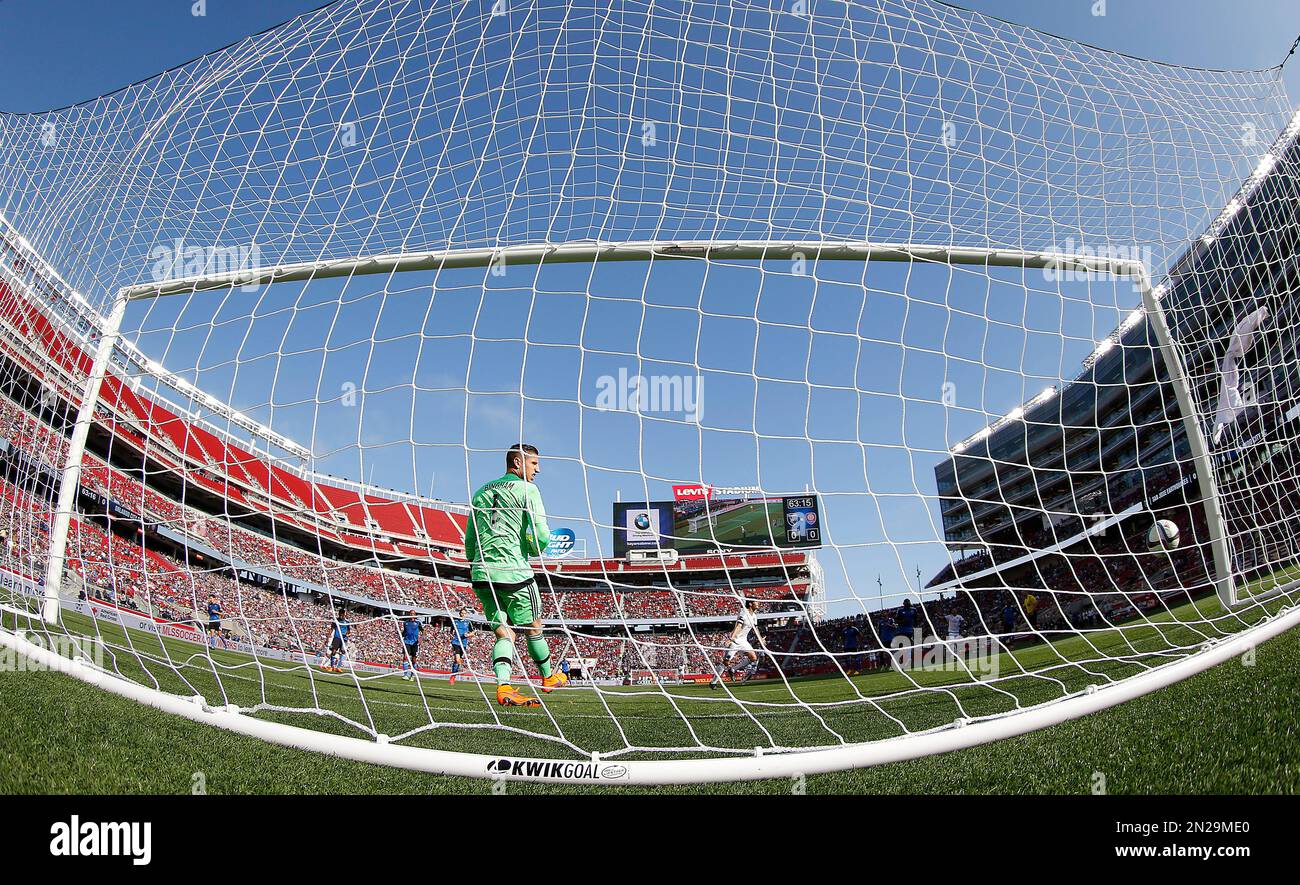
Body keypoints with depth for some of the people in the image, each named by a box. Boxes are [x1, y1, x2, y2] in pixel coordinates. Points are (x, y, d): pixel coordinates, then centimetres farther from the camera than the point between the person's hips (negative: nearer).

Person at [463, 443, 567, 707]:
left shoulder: (481, 493, 18)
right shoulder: (527, 490, -2)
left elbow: (469, 541, 20)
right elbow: (541, 535, -12)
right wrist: (535, 551, 10)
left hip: (481, 574, 6)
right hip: (514, 572, -6)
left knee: (504, 633, 7)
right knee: (533, 627, 13)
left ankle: (504, 686, -11)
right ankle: (548, 678, 29)